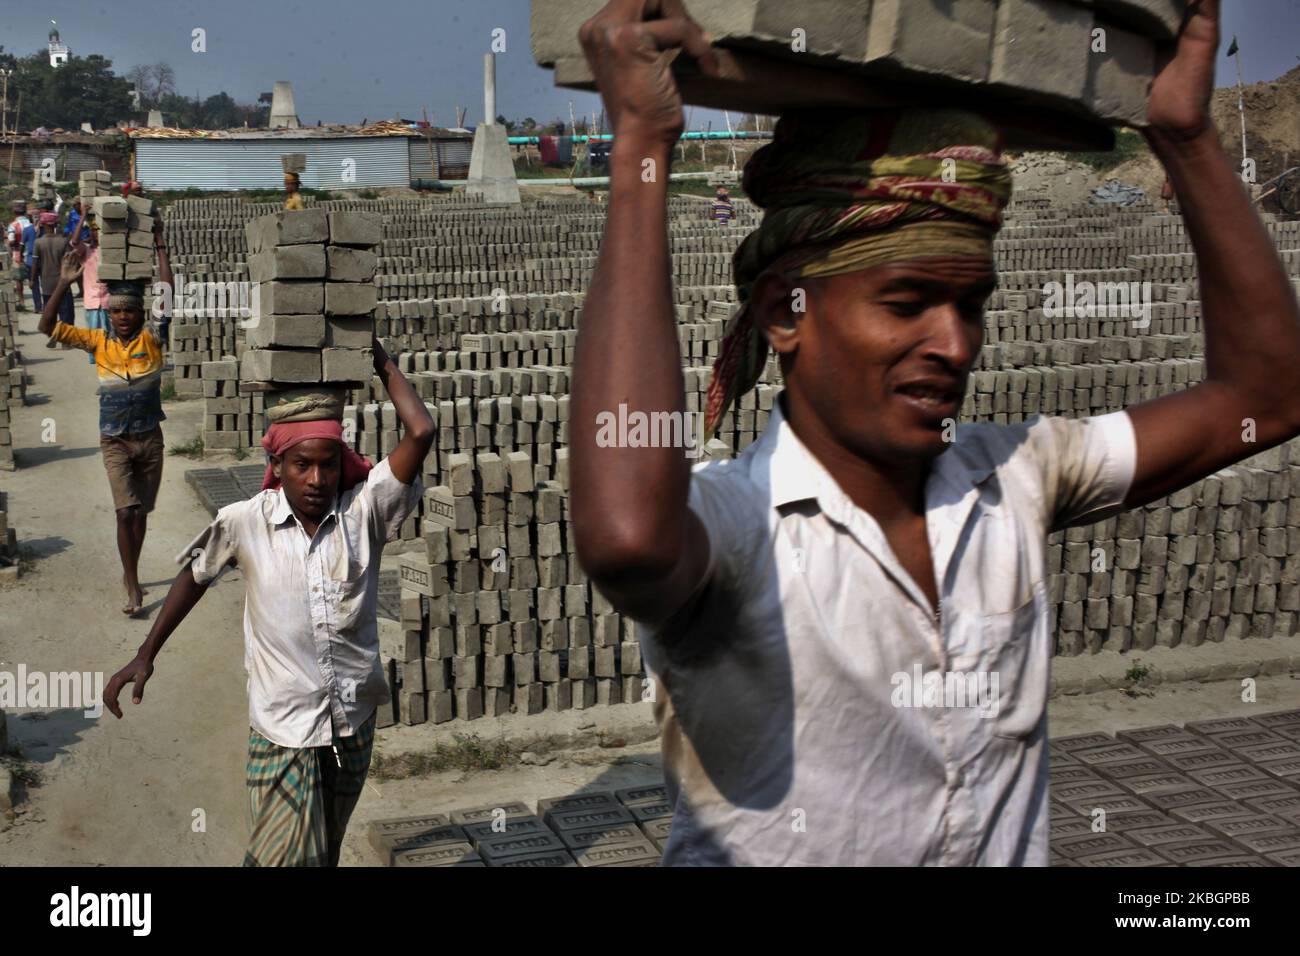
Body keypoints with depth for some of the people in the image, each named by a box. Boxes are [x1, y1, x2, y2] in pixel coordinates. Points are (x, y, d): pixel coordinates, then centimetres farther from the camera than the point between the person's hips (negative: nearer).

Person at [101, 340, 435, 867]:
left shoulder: (363, 511, -9)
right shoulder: (245, 522, -10)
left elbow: (420, 432, -18)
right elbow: (195, 576, 7)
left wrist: (381, 361, -8)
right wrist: (145, 655, 9)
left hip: (354, 723, 2)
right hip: (283, 729, -2)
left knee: (324, 854, 18)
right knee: (286, 855, -7)